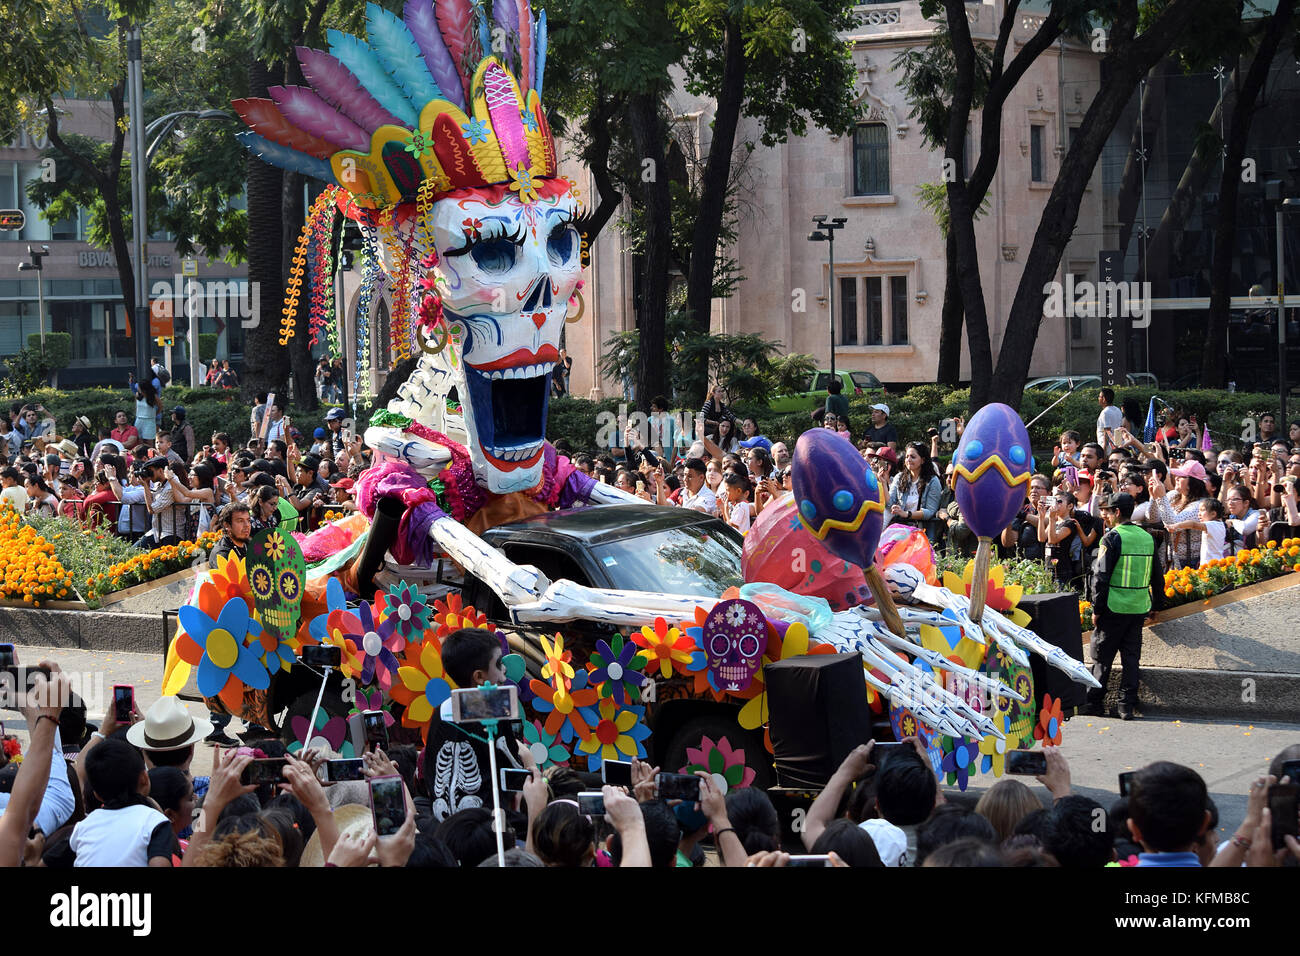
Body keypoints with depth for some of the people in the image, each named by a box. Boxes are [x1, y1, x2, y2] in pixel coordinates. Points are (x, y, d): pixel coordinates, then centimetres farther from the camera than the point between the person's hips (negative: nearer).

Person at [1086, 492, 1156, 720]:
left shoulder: (1112, 538, -11)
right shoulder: (1148, 538, 8)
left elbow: (1101, 577, -13)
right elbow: (1157, 575, 13)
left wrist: (1097, 610, -7)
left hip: (1114, 608, -5)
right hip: (1139, 608, 5)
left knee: (1102, 658, 5)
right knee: (1131, 657, 9)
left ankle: (1093, 704, 9)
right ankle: (1127, 706, 5)